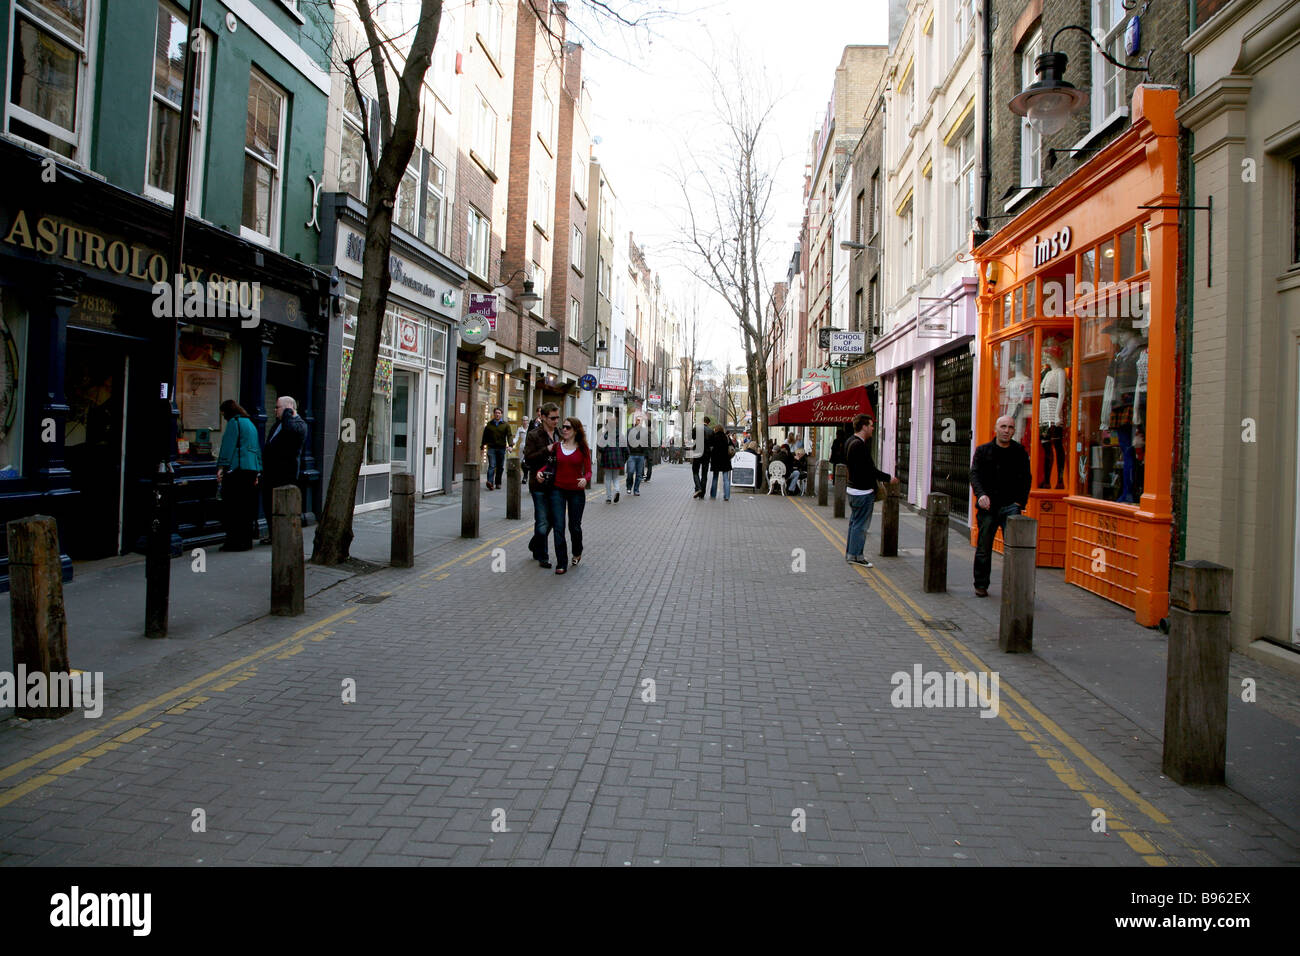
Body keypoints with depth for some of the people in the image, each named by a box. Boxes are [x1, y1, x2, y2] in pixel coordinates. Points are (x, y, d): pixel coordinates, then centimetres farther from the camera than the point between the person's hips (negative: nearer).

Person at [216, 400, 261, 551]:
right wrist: (256, 473, 22)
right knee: (247, 506, 11)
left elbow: (228, 446, -13)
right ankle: (246, 540, 13)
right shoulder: (250, 423, 20)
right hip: (252, 469, 8)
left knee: (232, 506, -4)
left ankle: (235, 541, -5)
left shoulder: (234, 422, -5)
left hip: (237, 469, -8)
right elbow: (257, 448, 21)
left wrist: (221, 467, -13)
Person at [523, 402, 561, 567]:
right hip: (540, 485, -5)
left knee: (551, 519, 13)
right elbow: (528, 458, -12)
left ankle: (534, 545, 36)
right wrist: (547, 450, -20)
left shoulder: (560, 433, 10)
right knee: (543, 521, -3)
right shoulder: (534, 435, -6)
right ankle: (542, 556, 10)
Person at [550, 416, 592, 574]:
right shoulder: (556, 446, 3)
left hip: (576, 491, -1)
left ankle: (577, 552, 40)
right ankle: (561, 563, 1)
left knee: (574, 526, 10)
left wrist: (585, 479, -24)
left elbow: (588, 470, -3)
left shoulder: (583, 449, -2)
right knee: (558, 527, -6)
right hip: (558, 490, 1)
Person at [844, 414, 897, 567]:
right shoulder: (859, 445, -22)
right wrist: (888, 478, -13)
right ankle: (856, 555, 2)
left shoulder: (850, 441, 10)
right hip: (863, 491, -10)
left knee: (855, 522, 17)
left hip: (853, 488, 10)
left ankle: (850, 552, 23)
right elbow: (869, 469, -22)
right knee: (860, 524, -3)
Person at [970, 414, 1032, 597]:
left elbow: (1025, 479, 8)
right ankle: (981, 585, 21)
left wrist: (1020, 502, -5)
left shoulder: (1020, 452, 10)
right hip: (988, 506, 1)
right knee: (983, 548, 7)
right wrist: (981, 494, -19)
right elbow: (975, 474, -1)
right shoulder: (983, 451, 9)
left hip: (1010, 506, -1)